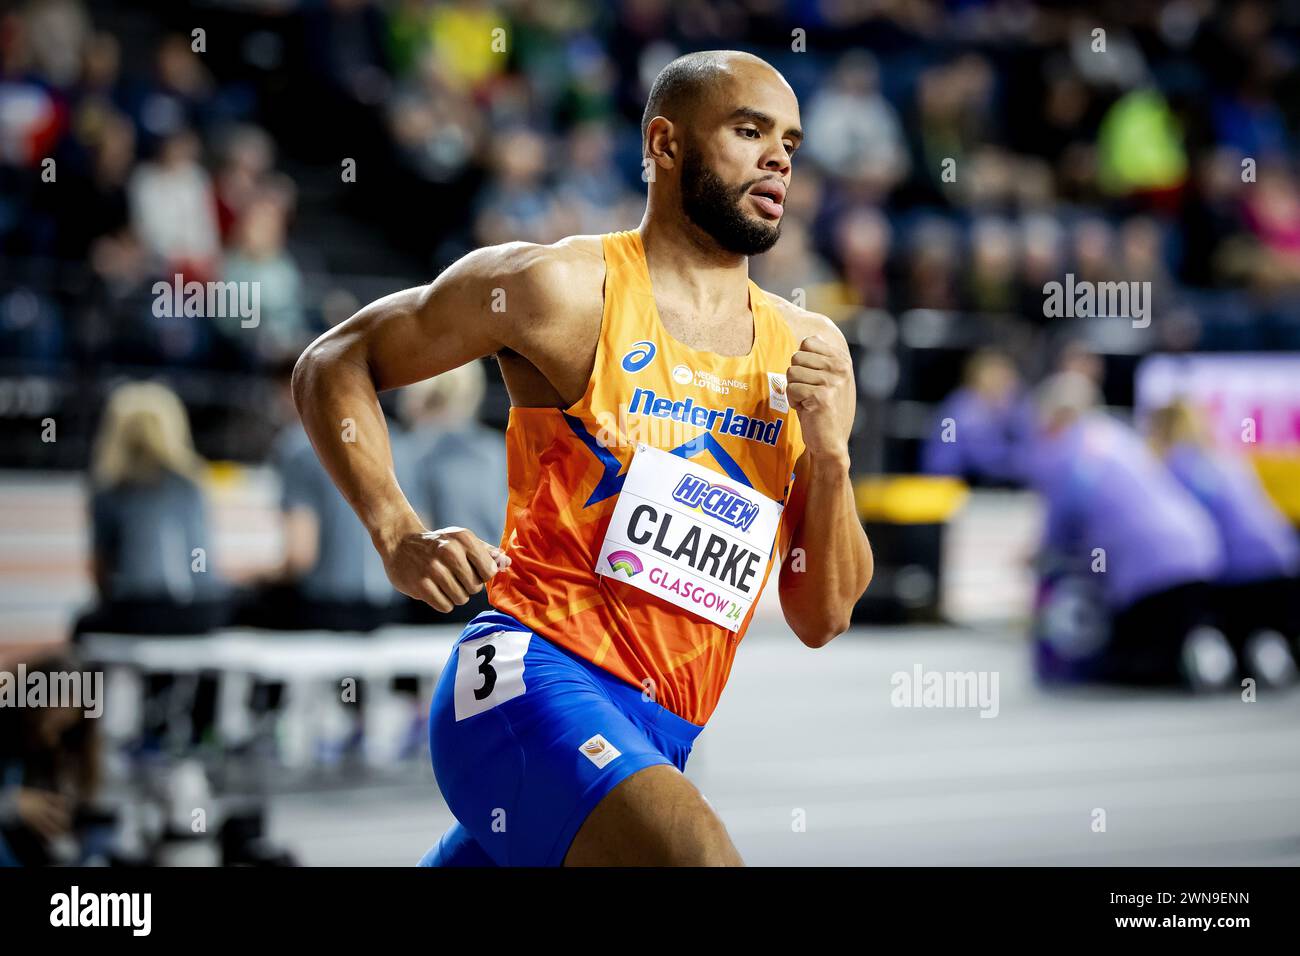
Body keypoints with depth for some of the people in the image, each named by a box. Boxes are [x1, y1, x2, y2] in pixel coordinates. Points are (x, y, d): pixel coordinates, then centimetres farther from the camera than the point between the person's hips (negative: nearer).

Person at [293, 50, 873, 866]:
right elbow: (335, 364, 4)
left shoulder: (810, 352, 12)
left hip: (655, 738, 7)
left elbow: (822, 618, 12)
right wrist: (399, 539, -9)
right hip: (533, 680, -7)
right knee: (703, 857, -32)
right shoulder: (565, 287, -3)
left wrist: (830, 456, -4)